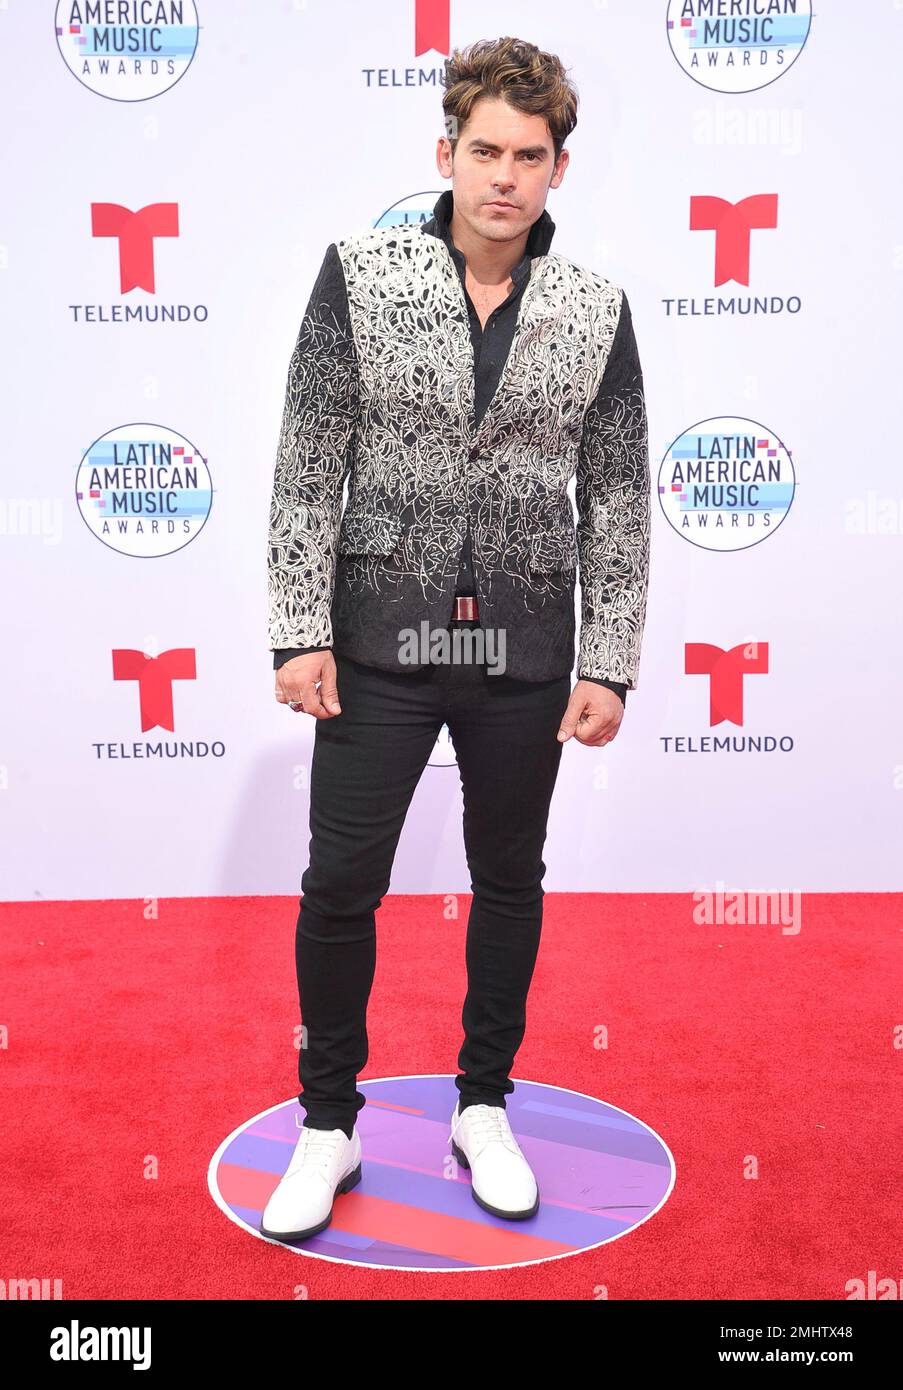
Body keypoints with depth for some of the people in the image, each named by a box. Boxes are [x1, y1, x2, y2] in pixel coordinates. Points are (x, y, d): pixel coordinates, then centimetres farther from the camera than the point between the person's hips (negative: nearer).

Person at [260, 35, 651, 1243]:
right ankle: (329, 1127, 24)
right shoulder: (360, 274, -1)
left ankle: (484, 1110, 33)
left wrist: (609, 666, -1)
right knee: (341, 885, 2)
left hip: (525, 650, 2)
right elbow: (309, 464, -2)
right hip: (380, 641, -1)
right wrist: (301, 631, -7)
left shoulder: (596, 309, 2)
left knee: (510, 885, 12)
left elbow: (618, 500, 3)